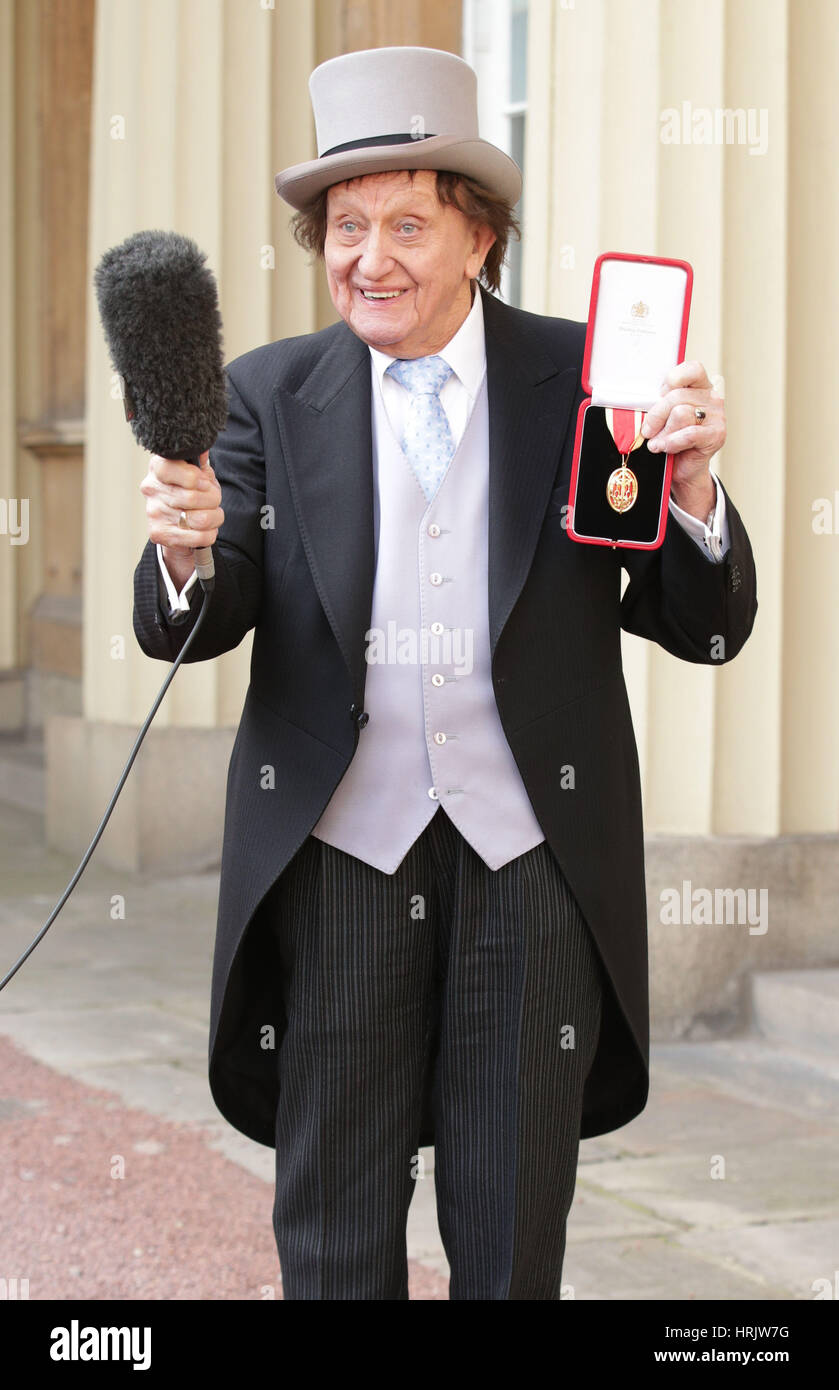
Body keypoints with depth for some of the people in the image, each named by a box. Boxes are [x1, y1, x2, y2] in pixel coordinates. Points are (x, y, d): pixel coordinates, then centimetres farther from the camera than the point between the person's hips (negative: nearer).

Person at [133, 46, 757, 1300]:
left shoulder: (581, 379, 0)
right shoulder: (274, 394, 3)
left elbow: (707, 629, -1)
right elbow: (190, 628, -3)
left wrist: (690, 489, -21)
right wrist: (186, 552, -25)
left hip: (533, 858, -1)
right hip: (339, 856, 1)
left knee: (514, 1243, 10)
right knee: (332, 1241, 9)